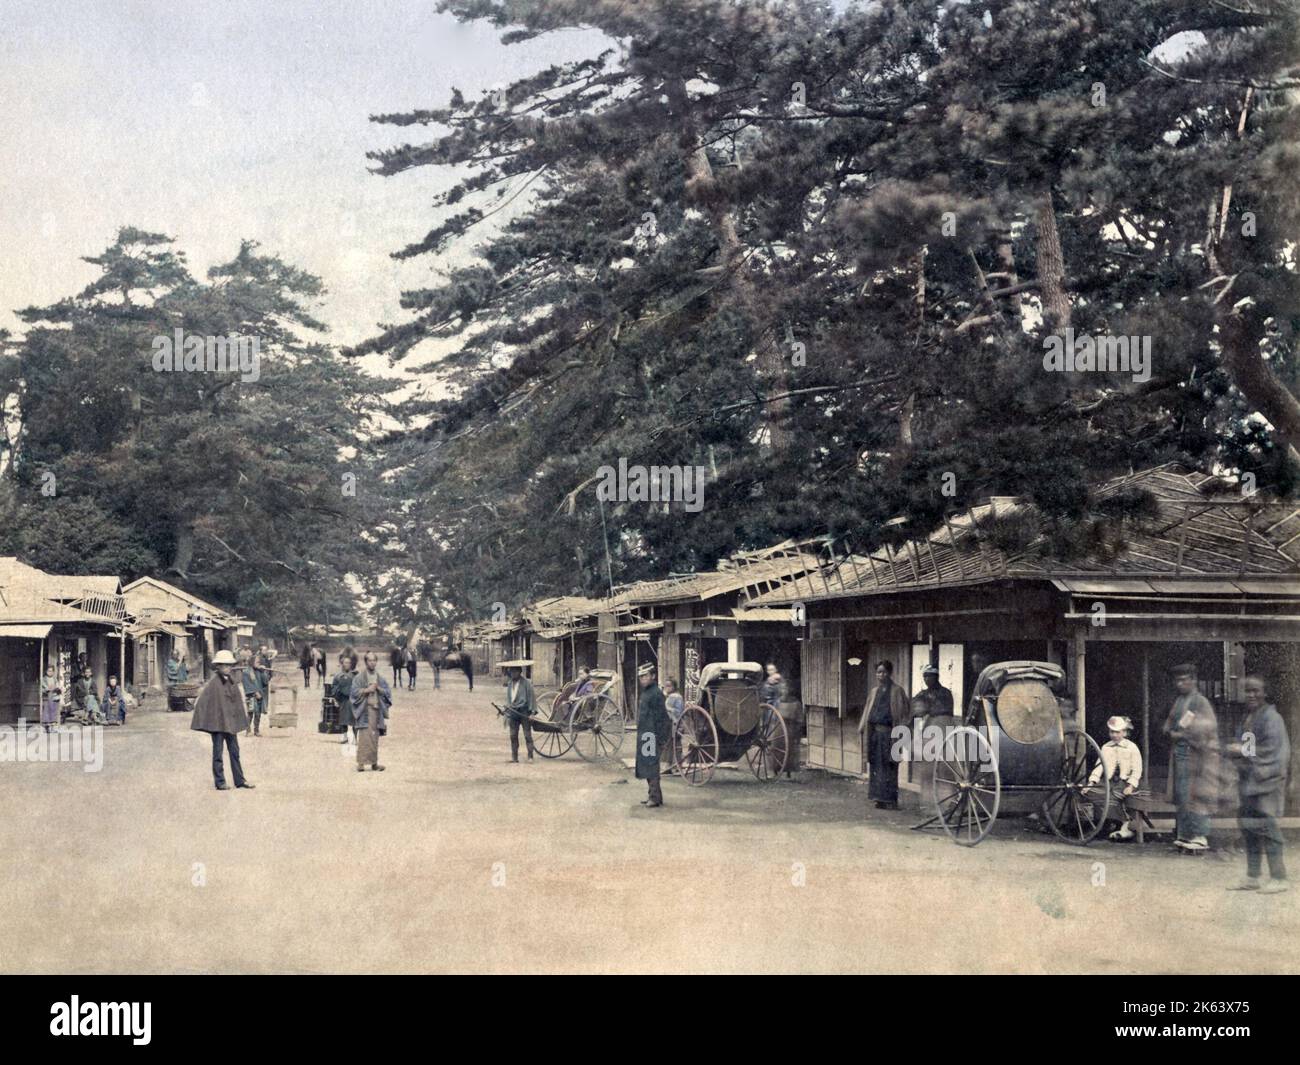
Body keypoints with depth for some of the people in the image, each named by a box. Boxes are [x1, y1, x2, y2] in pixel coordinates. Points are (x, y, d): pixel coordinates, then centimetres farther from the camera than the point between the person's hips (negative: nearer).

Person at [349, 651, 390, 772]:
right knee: (364, 736, -12)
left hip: (377, 709, 5)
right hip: (364, 710, -5)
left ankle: (374, 762, 11)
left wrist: (379, 688, -7)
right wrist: (367, 690, -14)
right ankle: (361, 763, -12)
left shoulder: (379, 677, 13)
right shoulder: (360, 676, -1)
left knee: (374, 737, 6)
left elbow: (388, 692, 11)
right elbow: (354, 692, -7)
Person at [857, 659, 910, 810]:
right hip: (875, 732, 6)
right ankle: (880, 798, 10)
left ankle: (890, 800, -2)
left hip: (889, 733, -6)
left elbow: (904, 711, -5)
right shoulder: (875, 691, 15)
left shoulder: (897, 691, -2)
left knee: (889, 767, -5)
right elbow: (868, 711, 16)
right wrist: (862, 728, 6)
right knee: (876, 766, 5)